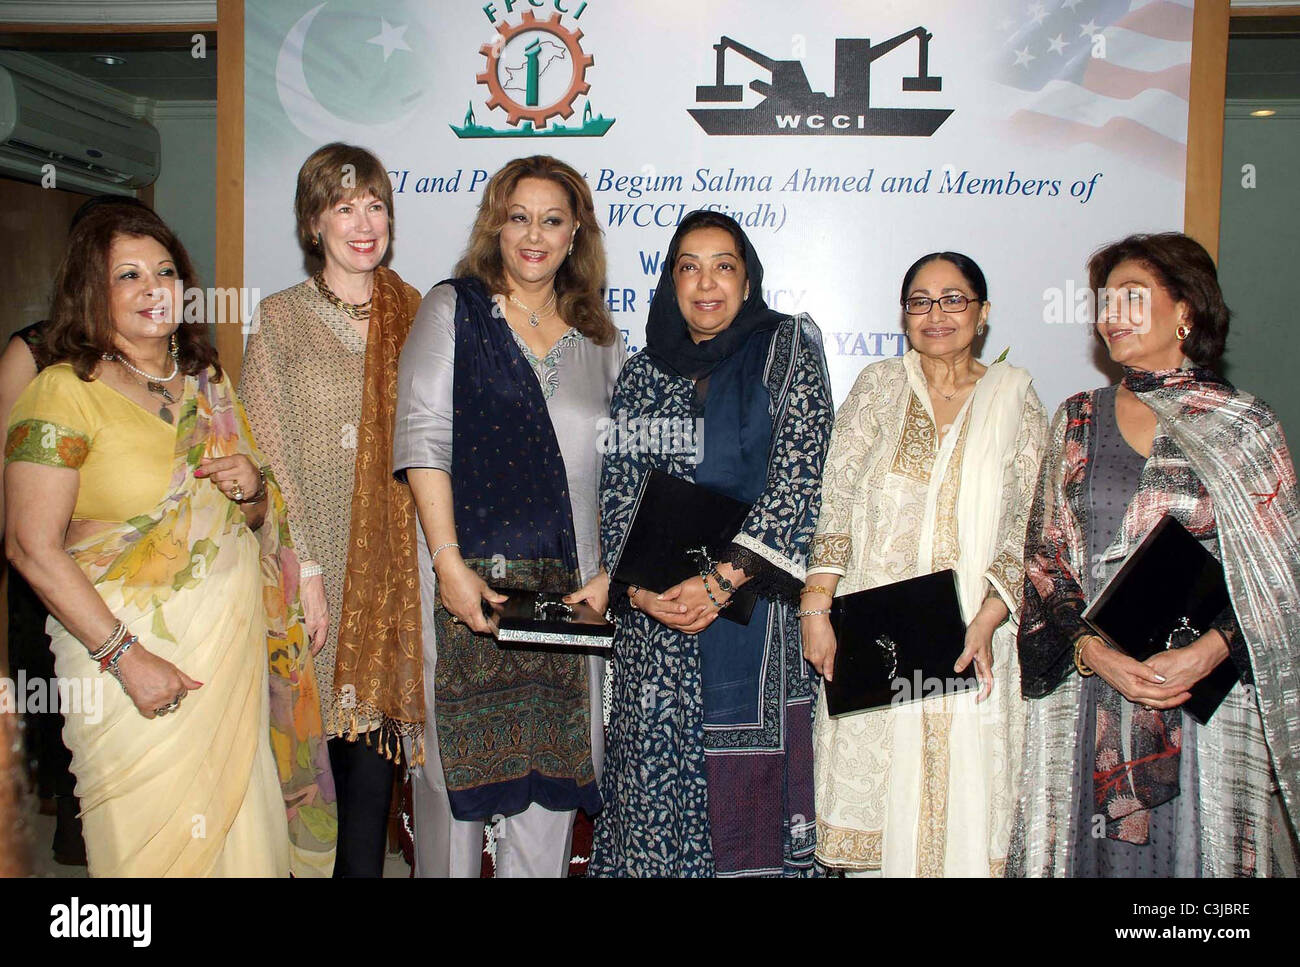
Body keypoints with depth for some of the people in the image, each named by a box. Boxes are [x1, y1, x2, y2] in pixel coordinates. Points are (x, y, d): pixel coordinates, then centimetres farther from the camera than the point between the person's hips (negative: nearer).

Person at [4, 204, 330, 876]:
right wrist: (126, 656, -20)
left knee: (242, 828, 11)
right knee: (151, 844, 6)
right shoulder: (64, 391, -8)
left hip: (235, 645, 5)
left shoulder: (207, 381, 11)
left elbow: (260, 521, 20)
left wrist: (254, 491, -4)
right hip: (128, 649, -5)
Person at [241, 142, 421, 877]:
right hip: (319, 558, -2)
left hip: (398, 561, 2)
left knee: (378, 733, 5)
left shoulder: (416, 315, 10)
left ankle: (366, 864, 19)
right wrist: (306, 570, -10)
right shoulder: (281, 320, 2)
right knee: (320, 736, 2)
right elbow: (270, 458, -3)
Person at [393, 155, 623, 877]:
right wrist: (449, 563, -12)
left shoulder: (599, 334, 15)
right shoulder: (453, 308, 6)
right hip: (471, 575, -3)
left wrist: (611, 573, -1)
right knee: (461, 755, 2)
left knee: (553, 758, 5)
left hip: (568, 586, 3)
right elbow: (423, 437, -3)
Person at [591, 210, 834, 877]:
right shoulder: (642, 375, 13)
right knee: (655, 777, 4)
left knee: (750, 783, 0)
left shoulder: (788, 349, 3)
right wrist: (636, 588, -8)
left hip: (756, 599, -2)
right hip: (654, 608, 3)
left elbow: (799, 473, -7)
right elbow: (617, 493, 9)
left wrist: (723, 580, -14)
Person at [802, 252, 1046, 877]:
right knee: (874, 790, 4)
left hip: (969, 643, 0)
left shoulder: (1014, 398, 7)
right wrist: (816, 610, -7)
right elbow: (835, 505, 2)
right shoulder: (878, 387, 9)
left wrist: (985, 623, -13)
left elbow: (1028, 527, 0)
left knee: (962, 801, 1)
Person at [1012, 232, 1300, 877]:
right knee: (1093, 853, 7)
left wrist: (1207, 653, -17)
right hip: (1087, 703, 2)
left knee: (1199, 847, 4)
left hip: (1208, 695, -1)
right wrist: (1091, 649, -11)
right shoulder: (1078, 421, 7)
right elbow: (1044, 558, 5)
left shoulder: (1242, 425, 1)